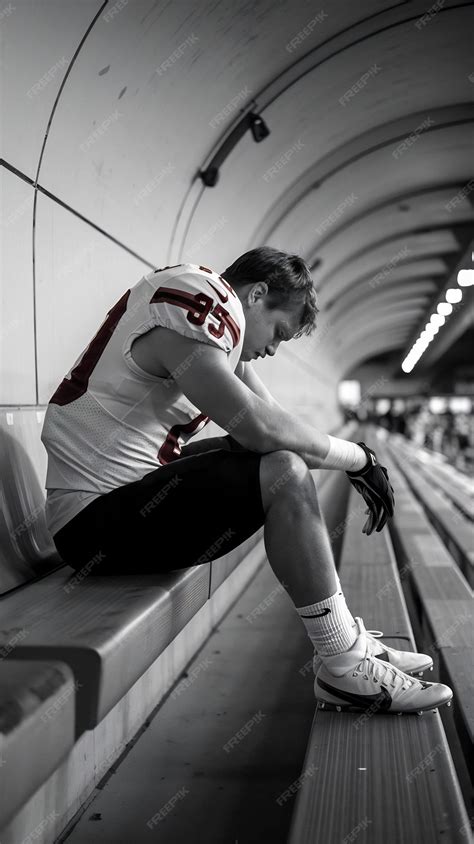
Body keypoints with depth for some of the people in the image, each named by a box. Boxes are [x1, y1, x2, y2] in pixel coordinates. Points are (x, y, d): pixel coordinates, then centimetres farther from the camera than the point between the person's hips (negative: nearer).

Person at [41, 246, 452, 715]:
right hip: (94, 521, -10)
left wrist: (354, 457, -1)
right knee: (283, 473, -21)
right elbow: (258, 424, -26)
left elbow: (271, 416, 11)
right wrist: (359, 457, -13)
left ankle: (347, 639, 10)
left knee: (278, 458, 11)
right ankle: (344, 670, -10)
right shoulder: (188, 307, -18)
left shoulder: (217, 315, 13)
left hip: (125, 487, 10)